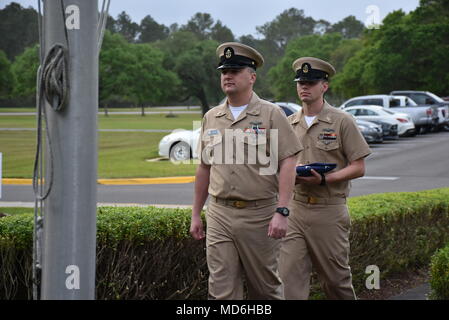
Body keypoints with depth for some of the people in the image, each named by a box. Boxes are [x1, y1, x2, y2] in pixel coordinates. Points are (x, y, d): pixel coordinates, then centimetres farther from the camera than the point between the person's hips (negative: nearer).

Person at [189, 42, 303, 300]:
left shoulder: (271, 114, -3)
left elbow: (288, 164, -9)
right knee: (222, 292, 0)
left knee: (266, 288, 7)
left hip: (260, 215, -4)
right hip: (219, 215, 4)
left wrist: (282, 212, -18)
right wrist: (196, 214, 17)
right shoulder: (211, 118, 12)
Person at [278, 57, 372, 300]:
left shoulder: (342, 122, -2)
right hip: (295, 209, 4)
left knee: (336, 279, 6)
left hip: (330, 210, -4)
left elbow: (358, 168, -4)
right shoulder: (290, 123, 12)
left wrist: (323, 179, -17)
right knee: (289, 278, -5)